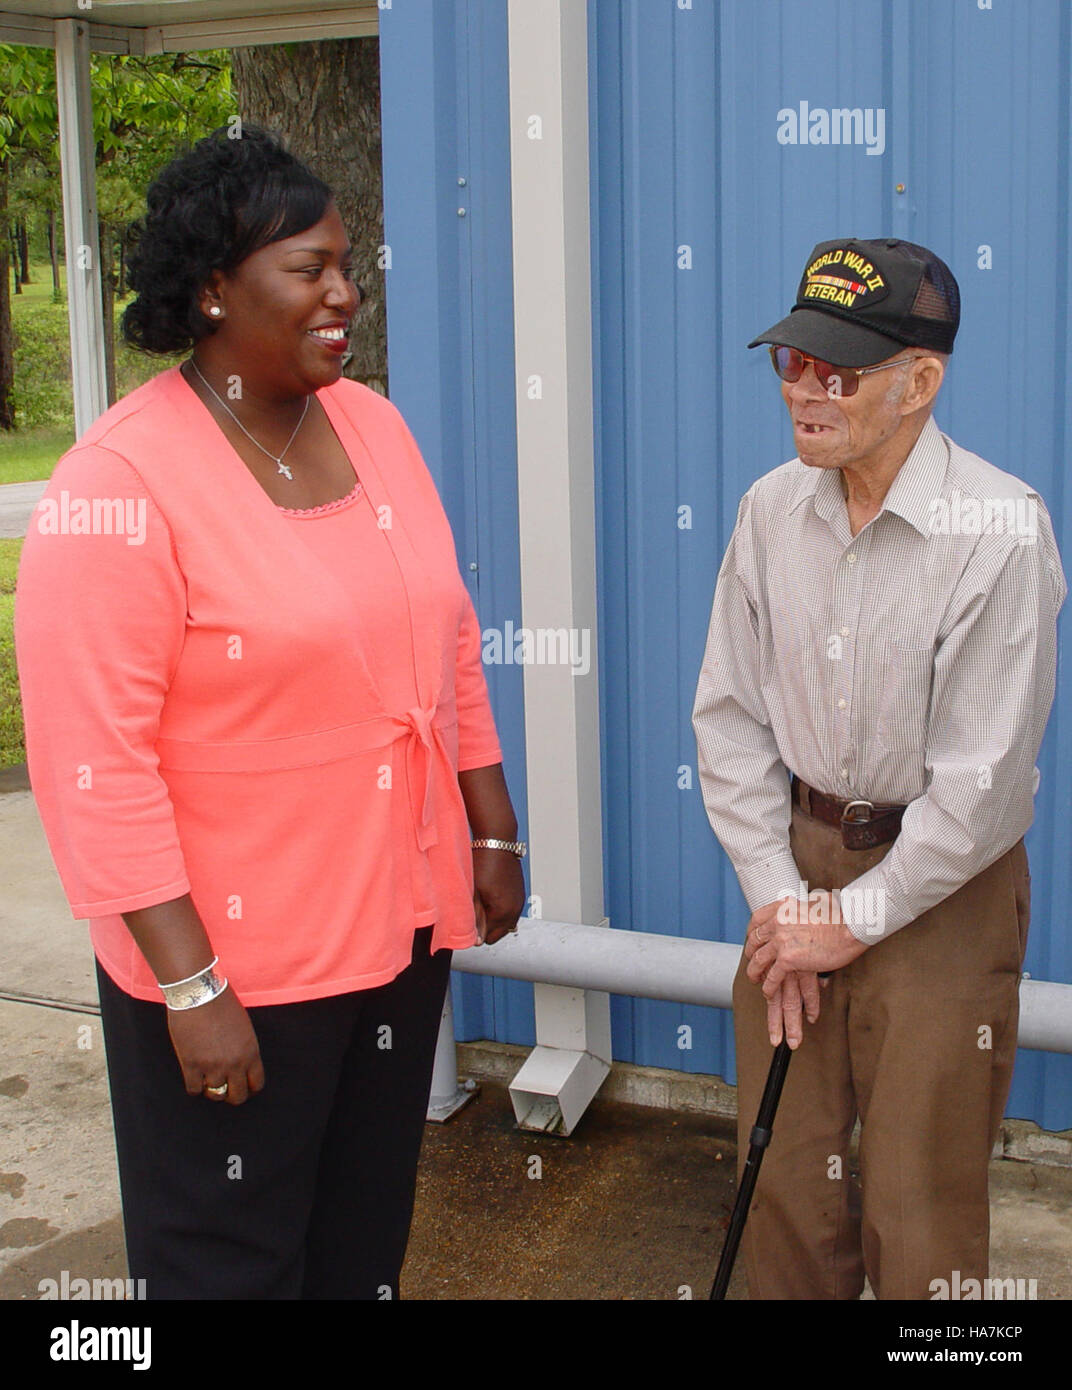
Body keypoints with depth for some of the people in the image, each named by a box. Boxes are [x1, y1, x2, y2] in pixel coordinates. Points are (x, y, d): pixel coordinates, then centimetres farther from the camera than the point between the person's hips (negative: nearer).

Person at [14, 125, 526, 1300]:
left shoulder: (371, 424, 3)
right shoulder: (121, 485, -18)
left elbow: (449, 644, 12)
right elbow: (96, 767, -20)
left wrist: (491, 830, 12)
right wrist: (189, 984, -20)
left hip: (401, 923, 6)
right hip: (235, 961, -6)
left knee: (367, 1244, 22)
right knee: (232, 1262, 11)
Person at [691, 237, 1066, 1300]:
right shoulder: (771, 509, -2)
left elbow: (983, 780, -17)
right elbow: (730, 713, 3)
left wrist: (854, 921, -11)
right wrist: (775, 897, -3)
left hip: (942, 888, -4)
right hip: (798, 855, 5)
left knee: (920, 1206, 6)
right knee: (782, 1174, 14)